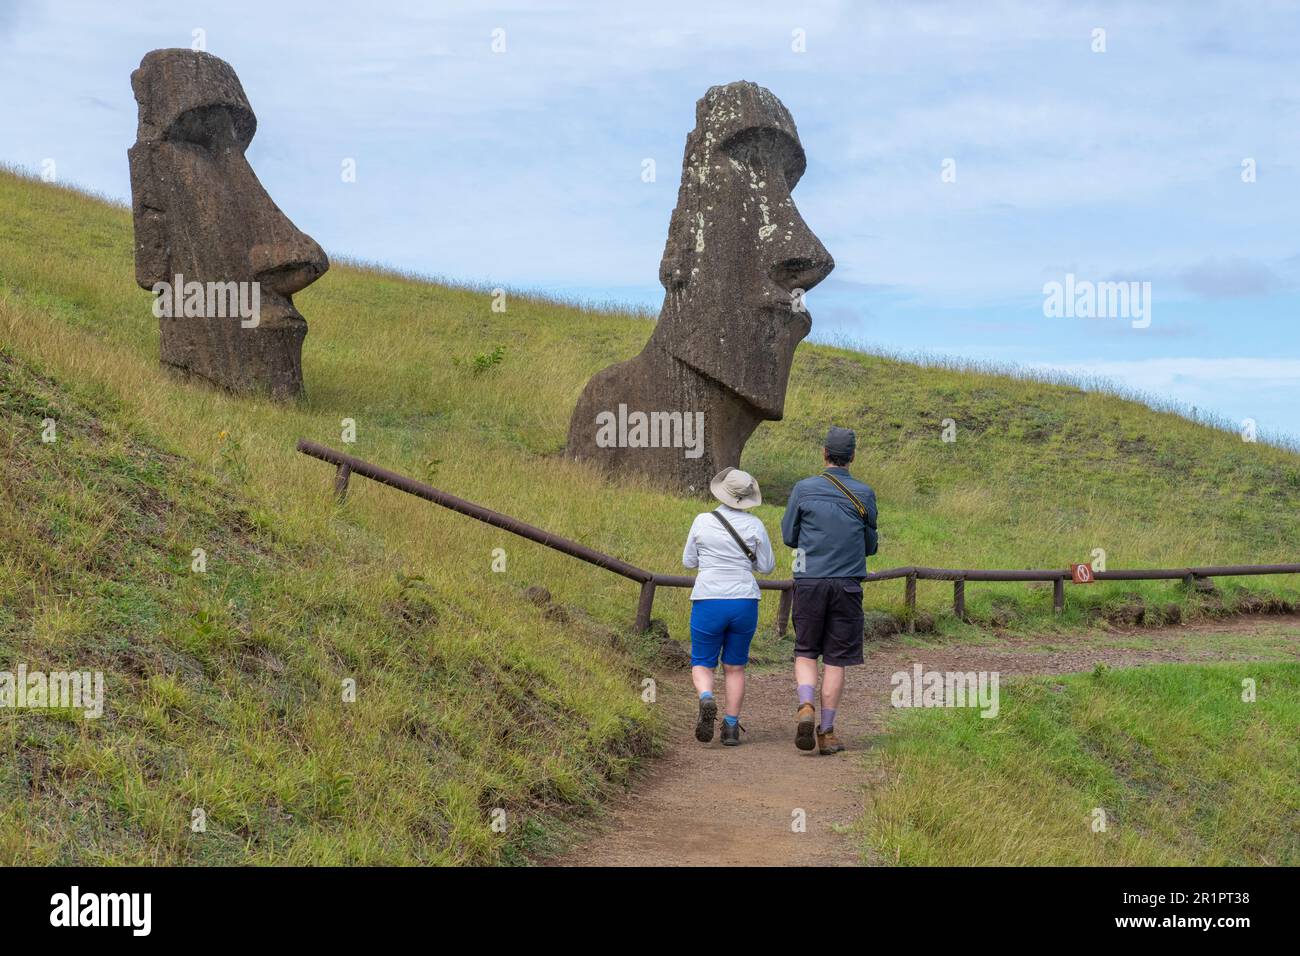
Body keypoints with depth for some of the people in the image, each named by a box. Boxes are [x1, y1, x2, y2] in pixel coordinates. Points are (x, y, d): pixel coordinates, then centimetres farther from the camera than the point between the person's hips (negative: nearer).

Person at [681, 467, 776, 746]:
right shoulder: (754, 525, -2)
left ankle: (706, 700, -20)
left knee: (702, 664, 11)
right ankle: (732, 727, 9)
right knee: (735, 667, 16)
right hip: (744, 602, 1)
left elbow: (689, 561, 7)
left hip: (708, 601, -1)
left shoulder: (703, 521, -4)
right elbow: (766, 566, 5)